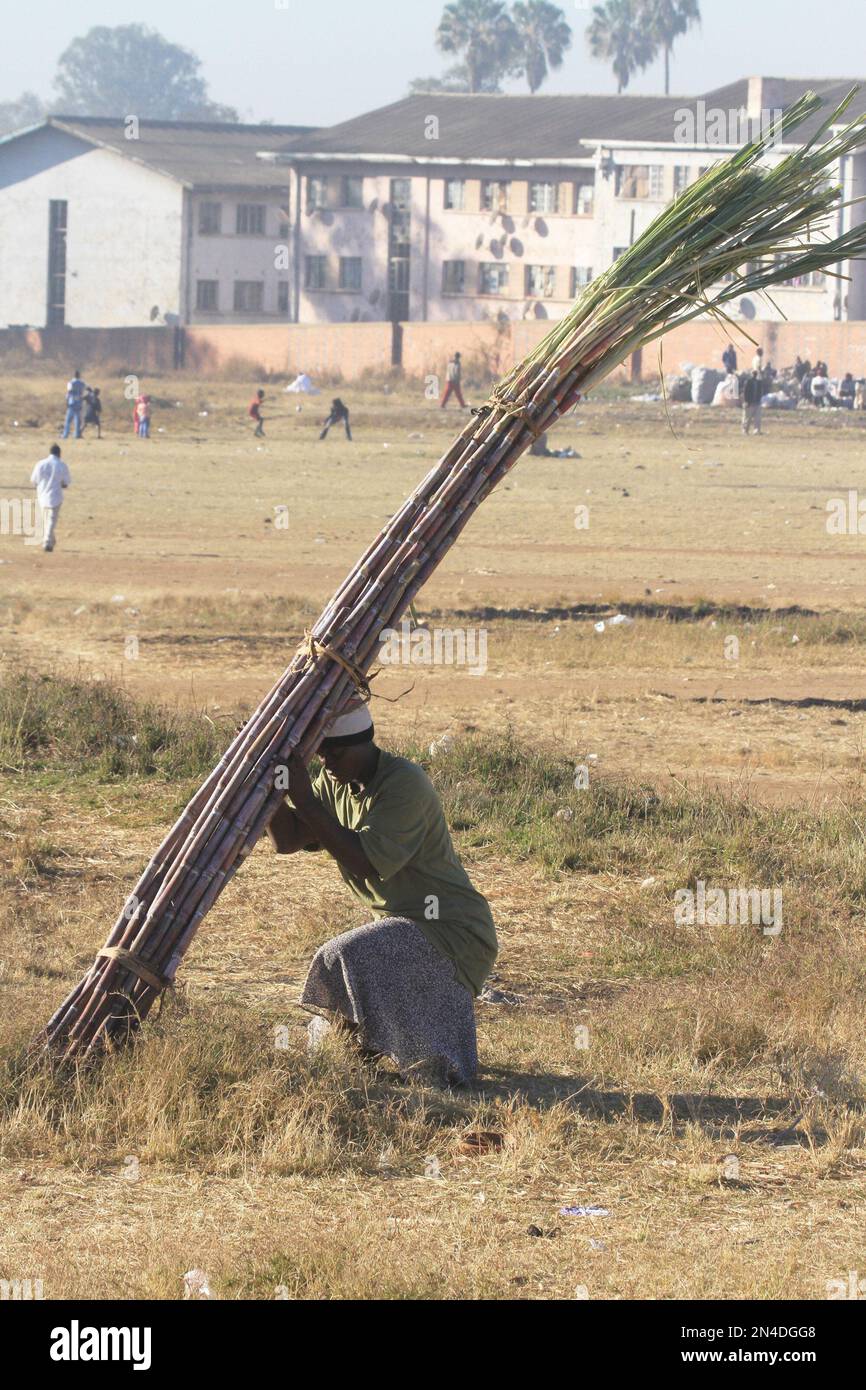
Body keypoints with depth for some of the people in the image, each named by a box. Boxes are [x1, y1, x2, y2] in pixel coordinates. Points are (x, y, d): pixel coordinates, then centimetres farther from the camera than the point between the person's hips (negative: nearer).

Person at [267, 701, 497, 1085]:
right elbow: (286, 841, -2)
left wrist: (306, 801, -31)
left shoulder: (405, 783, -22)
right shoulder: (336, 782, 4)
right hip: (400, 924, 9)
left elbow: (365, 861, -30)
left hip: (452, 934, -9)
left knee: (350, 958, -29)